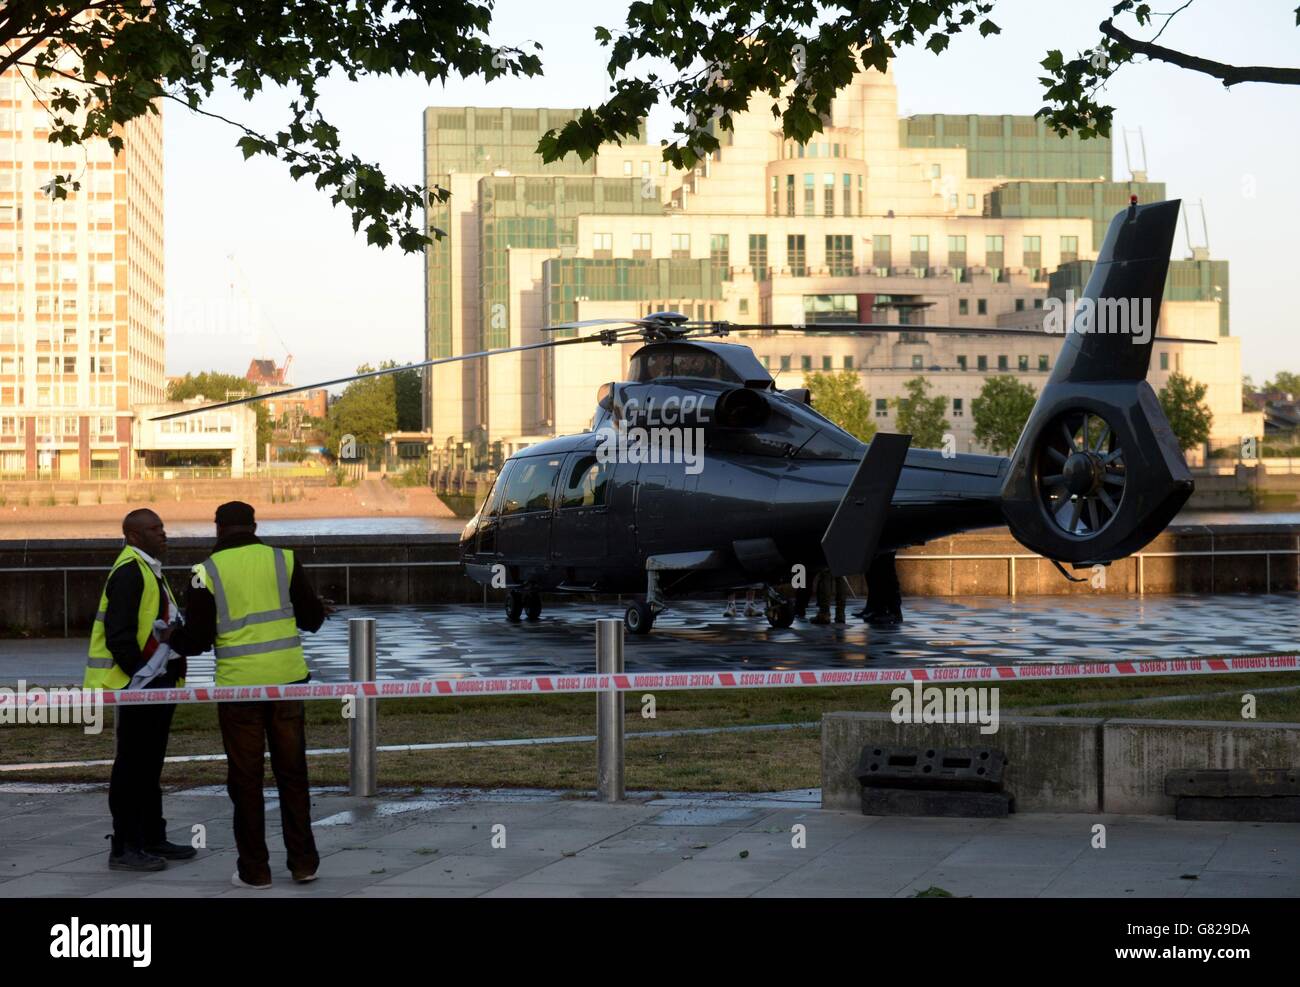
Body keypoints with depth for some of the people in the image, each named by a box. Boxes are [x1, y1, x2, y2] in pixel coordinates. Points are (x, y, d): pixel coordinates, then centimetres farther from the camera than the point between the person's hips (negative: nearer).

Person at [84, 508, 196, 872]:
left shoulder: (149, 571, 18)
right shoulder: (129, 573, -15)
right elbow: (119, 636, -21)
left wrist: (171, 675, 15)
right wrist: (140, 675, -18)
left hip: (157, 684, 10)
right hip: (139, 687, -10)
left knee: (149, 764, 16)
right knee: (132, 766, -5)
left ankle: (153, 839, 24)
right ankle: (125, 848, -1)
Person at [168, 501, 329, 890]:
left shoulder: (207, 571, -4)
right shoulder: (283, 560, 1)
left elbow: (197, 639, -3)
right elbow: (312, 618, 6)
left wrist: (174, 639, 18)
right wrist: (319, 610, 29)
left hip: (239, 684, -2)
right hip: (287, 679, 2)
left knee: (246, 778, 7)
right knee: (292, 772, 12)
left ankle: (254, 870, 10)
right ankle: (303, 862, 15)